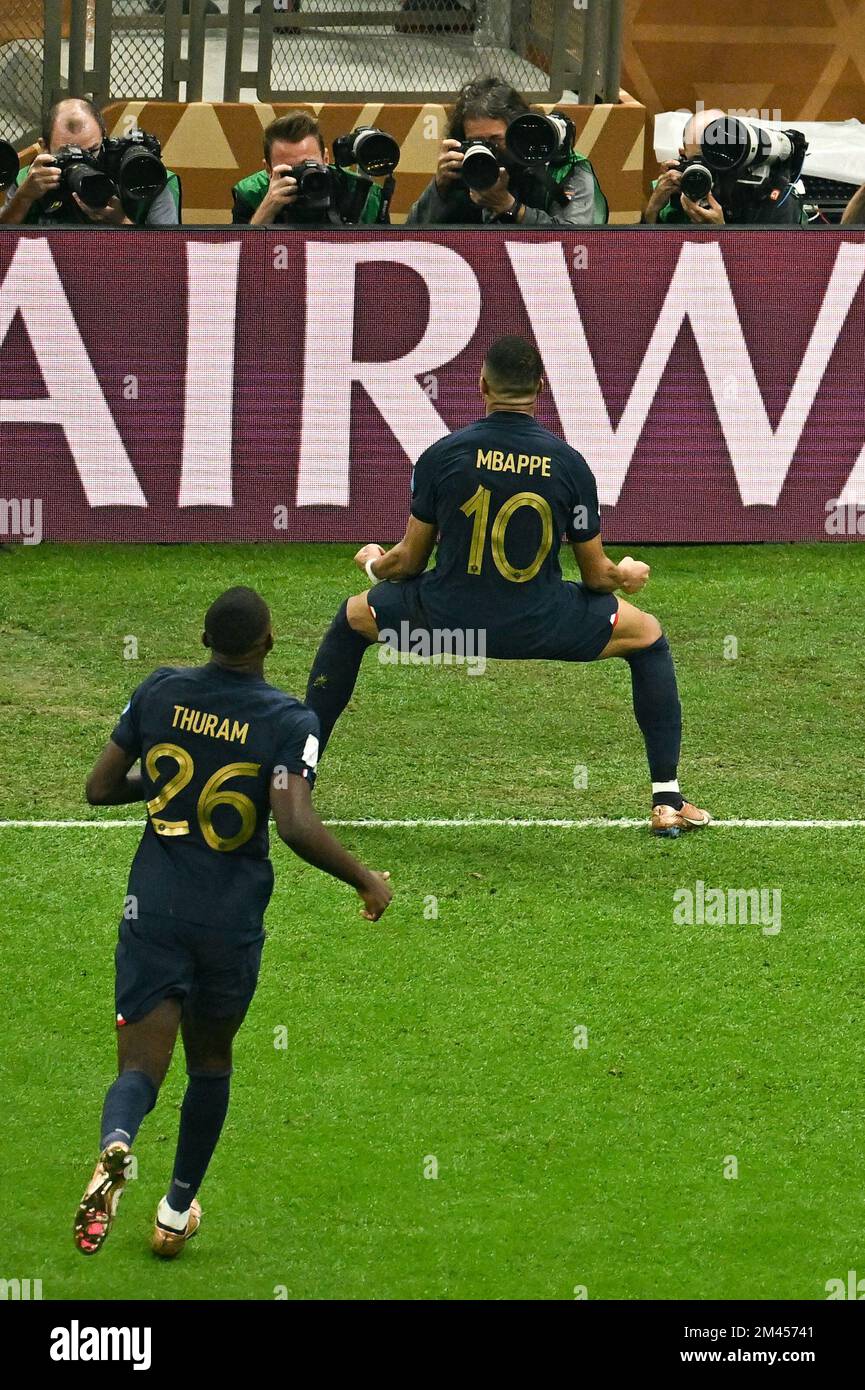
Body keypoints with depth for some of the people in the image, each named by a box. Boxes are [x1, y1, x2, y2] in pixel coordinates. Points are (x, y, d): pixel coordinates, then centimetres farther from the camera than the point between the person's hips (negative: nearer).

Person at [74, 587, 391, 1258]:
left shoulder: (161, 691, -2)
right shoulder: (289, 720, -12)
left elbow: (100, 788, 5)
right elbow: (298, 826, -24)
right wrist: (366, 879, -9)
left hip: (154, 907, 1)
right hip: (232, 921, -1)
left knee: (142, 1064, -2)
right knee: (211, 1061, 22)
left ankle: (115, 1146, -36)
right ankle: (178, 1213, 31)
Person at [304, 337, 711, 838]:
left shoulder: (441, 456, -8)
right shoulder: (569, 463, -8)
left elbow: (410, 561, 2)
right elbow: (595, 575, 0)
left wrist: (374, 564, 26)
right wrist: (628, 575, 25)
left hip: (448, 618, 1)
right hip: (539, 626, -1)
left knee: (352, 618, 31)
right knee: (648, 636, 24)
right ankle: (668, 801, 20)